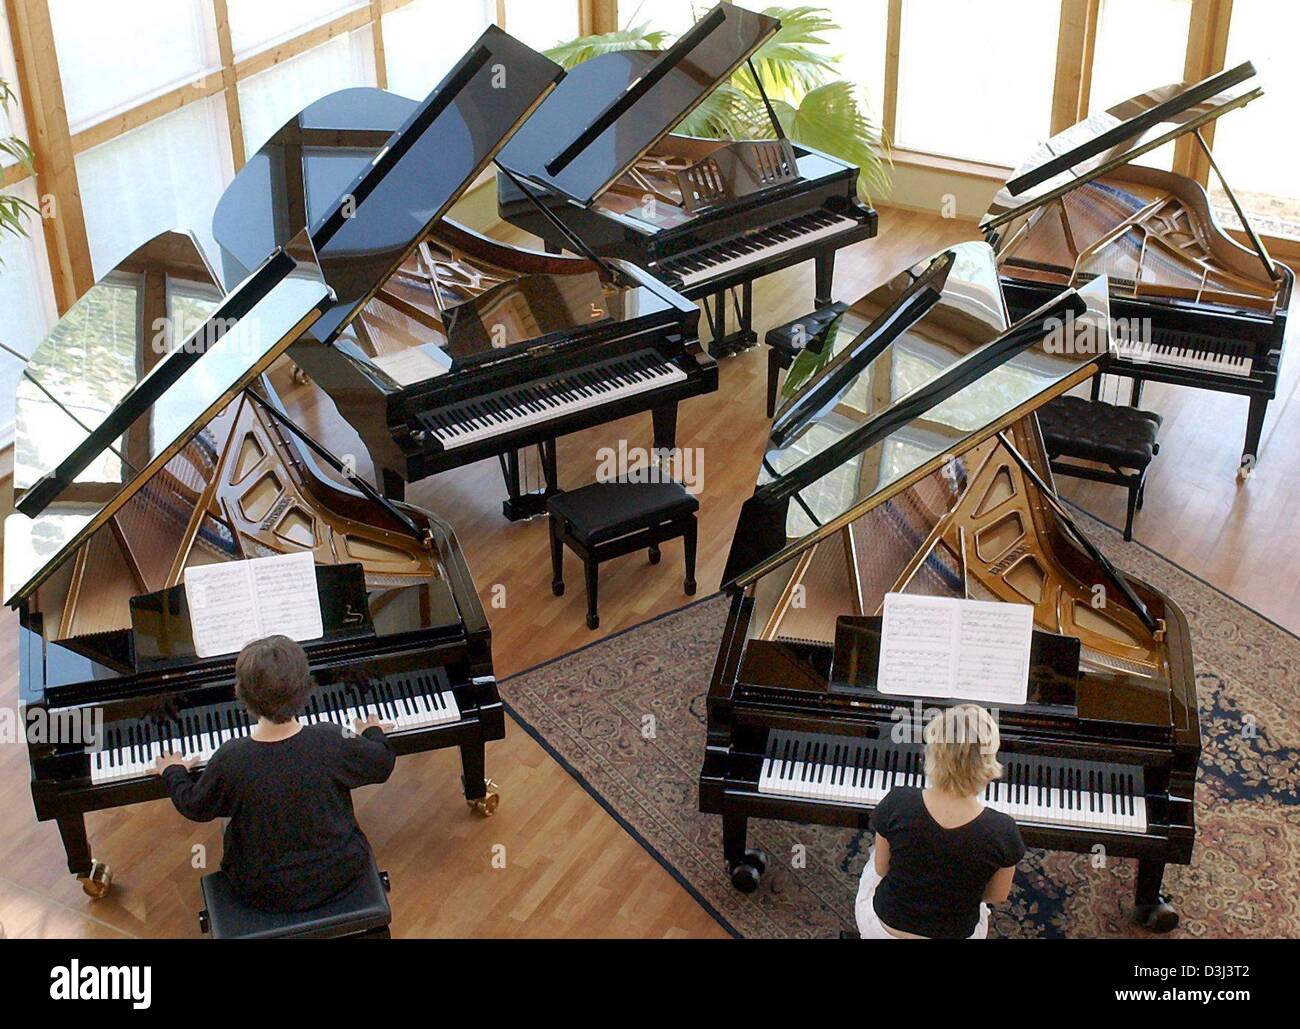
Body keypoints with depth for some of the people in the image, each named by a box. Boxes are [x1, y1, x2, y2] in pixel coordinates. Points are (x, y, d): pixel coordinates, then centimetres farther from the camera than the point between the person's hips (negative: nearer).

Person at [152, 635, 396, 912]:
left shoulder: (230, 760, -25)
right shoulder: (332, 741, -24)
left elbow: (195, 807, -4)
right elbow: (383, 764, -4)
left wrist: (173, 773, 18)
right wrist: (373, 733, 19)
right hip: (341, 874, 0)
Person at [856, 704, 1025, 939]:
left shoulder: (896, 804, -26)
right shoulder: (1003, 831, -27)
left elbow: (881, 869, -9)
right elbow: (998, 895, -8)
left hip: (882, 928, 0)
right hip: (955, 933, 0)